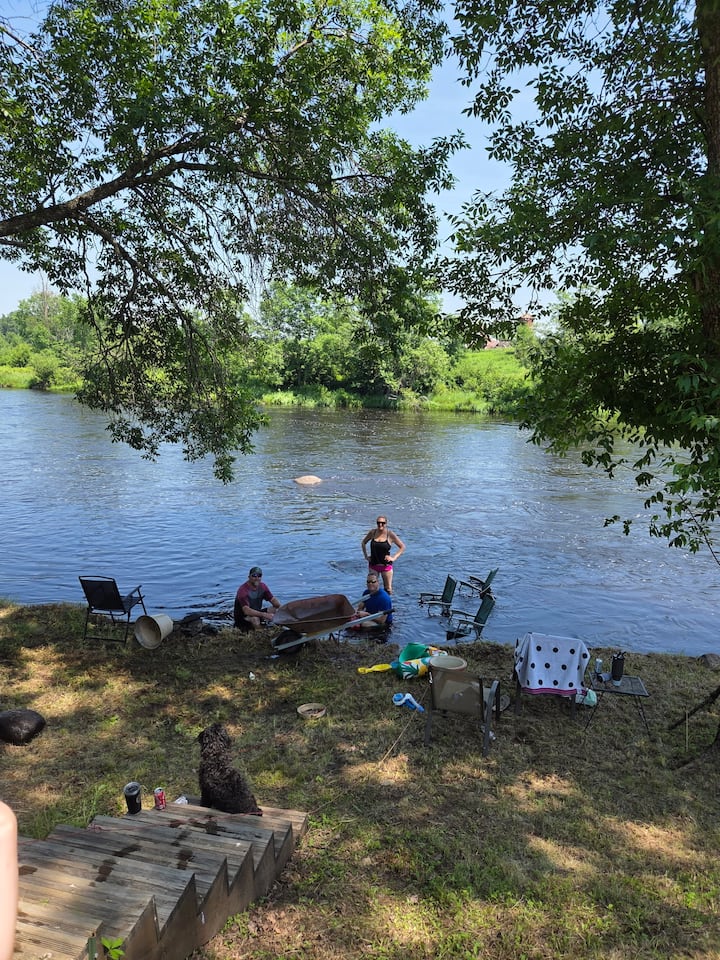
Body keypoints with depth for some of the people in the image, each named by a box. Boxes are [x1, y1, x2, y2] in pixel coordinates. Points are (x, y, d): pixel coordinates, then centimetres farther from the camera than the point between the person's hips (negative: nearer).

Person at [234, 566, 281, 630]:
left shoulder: (262, 586, -1)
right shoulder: (243, 590, -24)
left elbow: (273, 599, -1)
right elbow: (246, 611, -35)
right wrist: (264, 615, -43)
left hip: (256, 613, 7)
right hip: (242, 618, -7)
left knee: (276, 610, -14)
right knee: (255, 619, -39)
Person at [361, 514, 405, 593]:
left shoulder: (390, 534, -8)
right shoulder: (372, 532, -1)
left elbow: (402, 547, -1)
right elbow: (364, 542, 17)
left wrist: (394, 558, -10)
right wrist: (365, 556, 8)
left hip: (386, 565, -2)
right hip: (373, 564, 2)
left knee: (388, 589, 5)